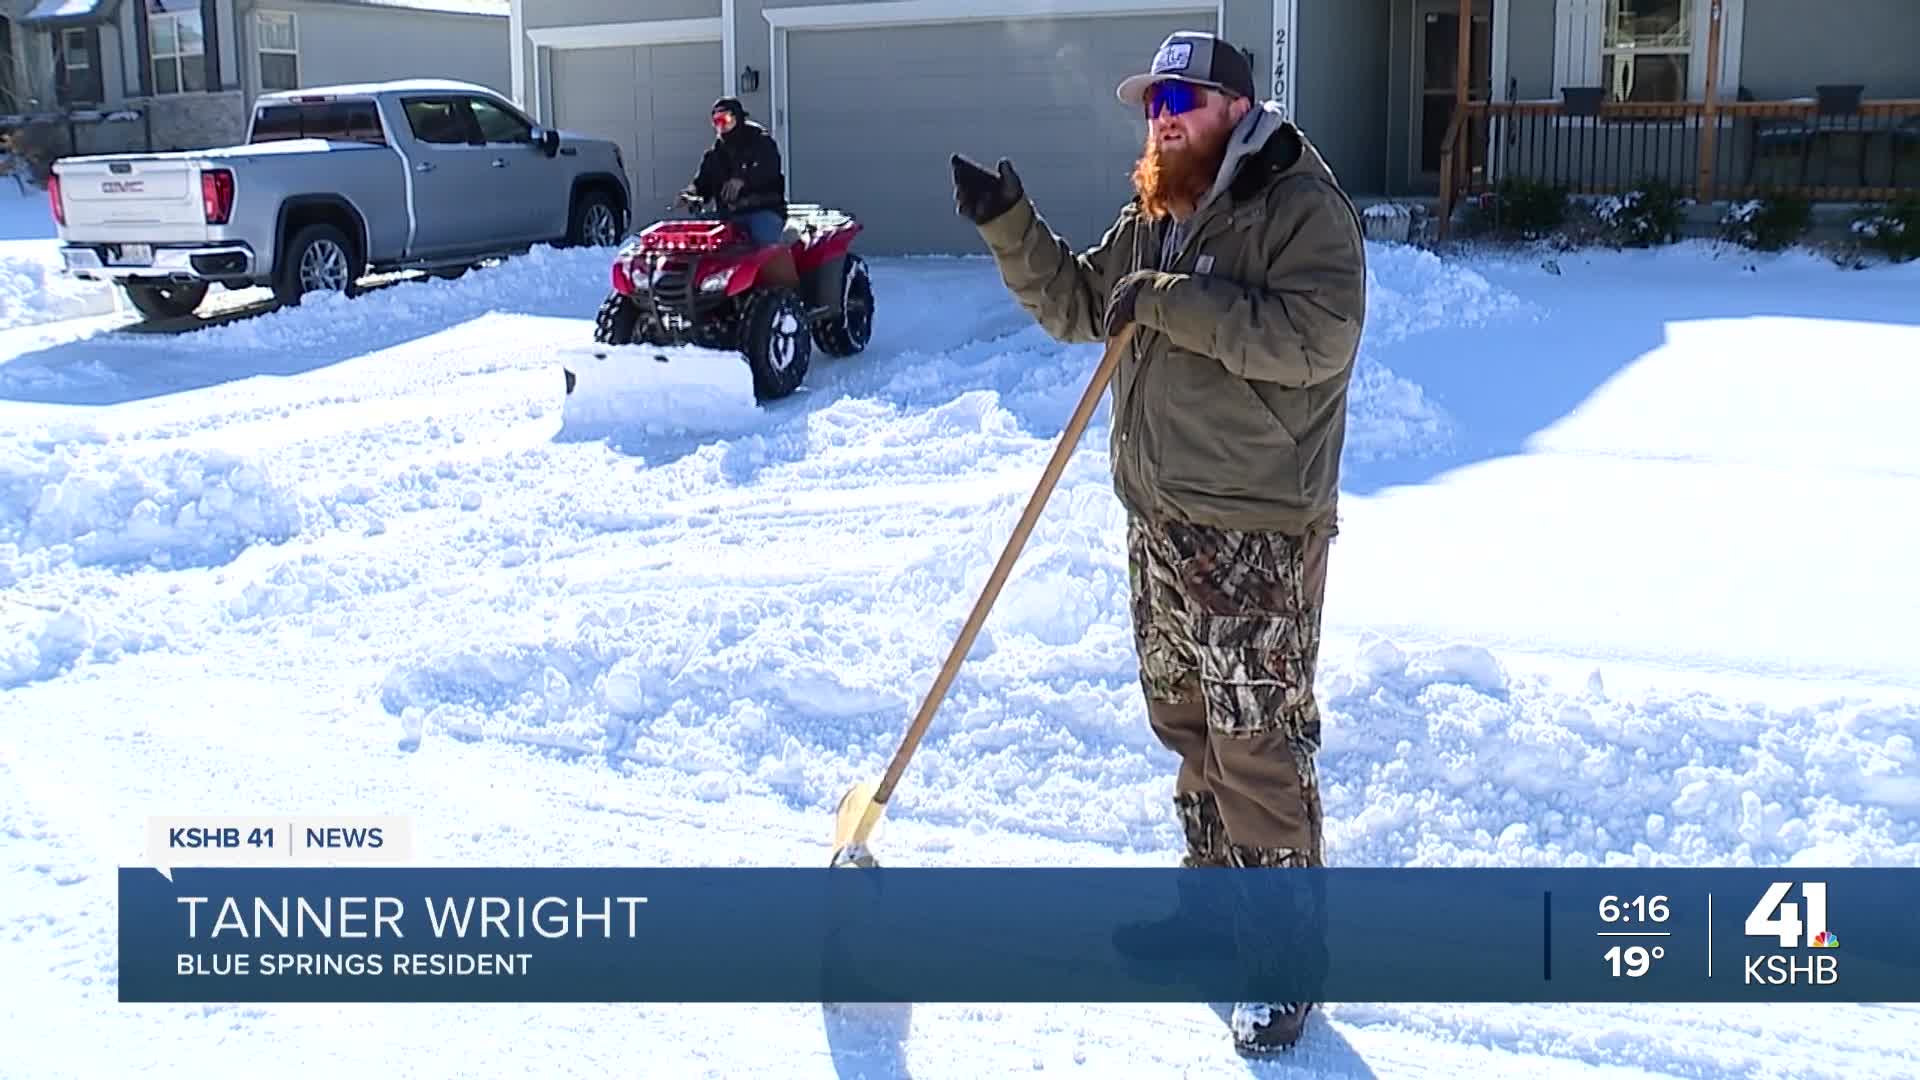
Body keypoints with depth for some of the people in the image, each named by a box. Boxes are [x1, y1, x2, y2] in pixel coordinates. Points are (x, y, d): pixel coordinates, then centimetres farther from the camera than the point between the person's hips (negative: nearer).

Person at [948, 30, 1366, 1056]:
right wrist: (1009, 226, 3)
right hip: (1160, 518, 8)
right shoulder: (1152, 217, 13)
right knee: (1186, 722, 19)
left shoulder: (1303, 205, -13)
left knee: (1258, 746, -3)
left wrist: (1169, 302, -24)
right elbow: (1075, 307, 17)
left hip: (1259, 530, -8)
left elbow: (1313, 337, -26)